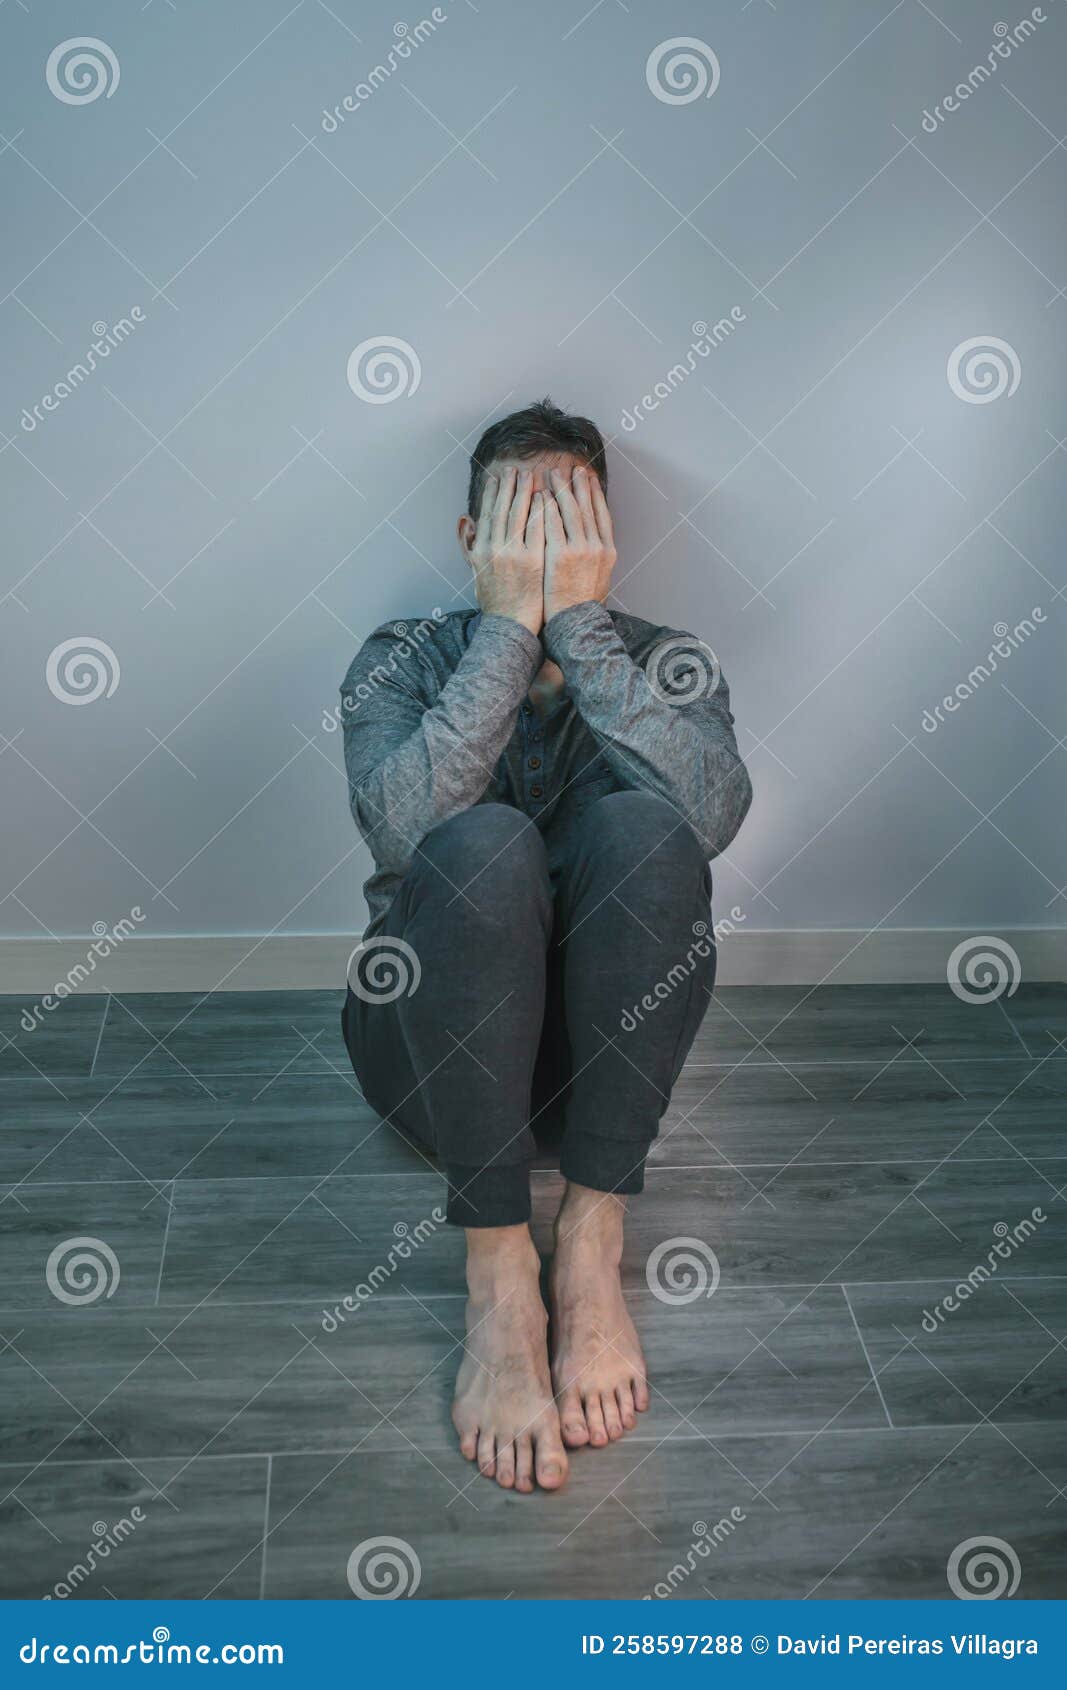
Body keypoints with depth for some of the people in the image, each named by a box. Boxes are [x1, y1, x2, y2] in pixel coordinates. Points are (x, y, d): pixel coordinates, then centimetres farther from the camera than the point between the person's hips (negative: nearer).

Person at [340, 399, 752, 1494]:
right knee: (484, 843, -31)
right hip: (430, 1049, -1)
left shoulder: (665, 664, 2)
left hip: (603, 1047, 1)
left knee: (640, 826, -28)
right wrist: (509, 622, -22)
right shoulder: (401, 662, 0)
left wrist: (576, 618, -22)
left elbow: (713, 812, -22)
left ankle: (593, 1238, -23)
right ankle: (498, 1270, -27)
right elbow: (404, 823, -24)